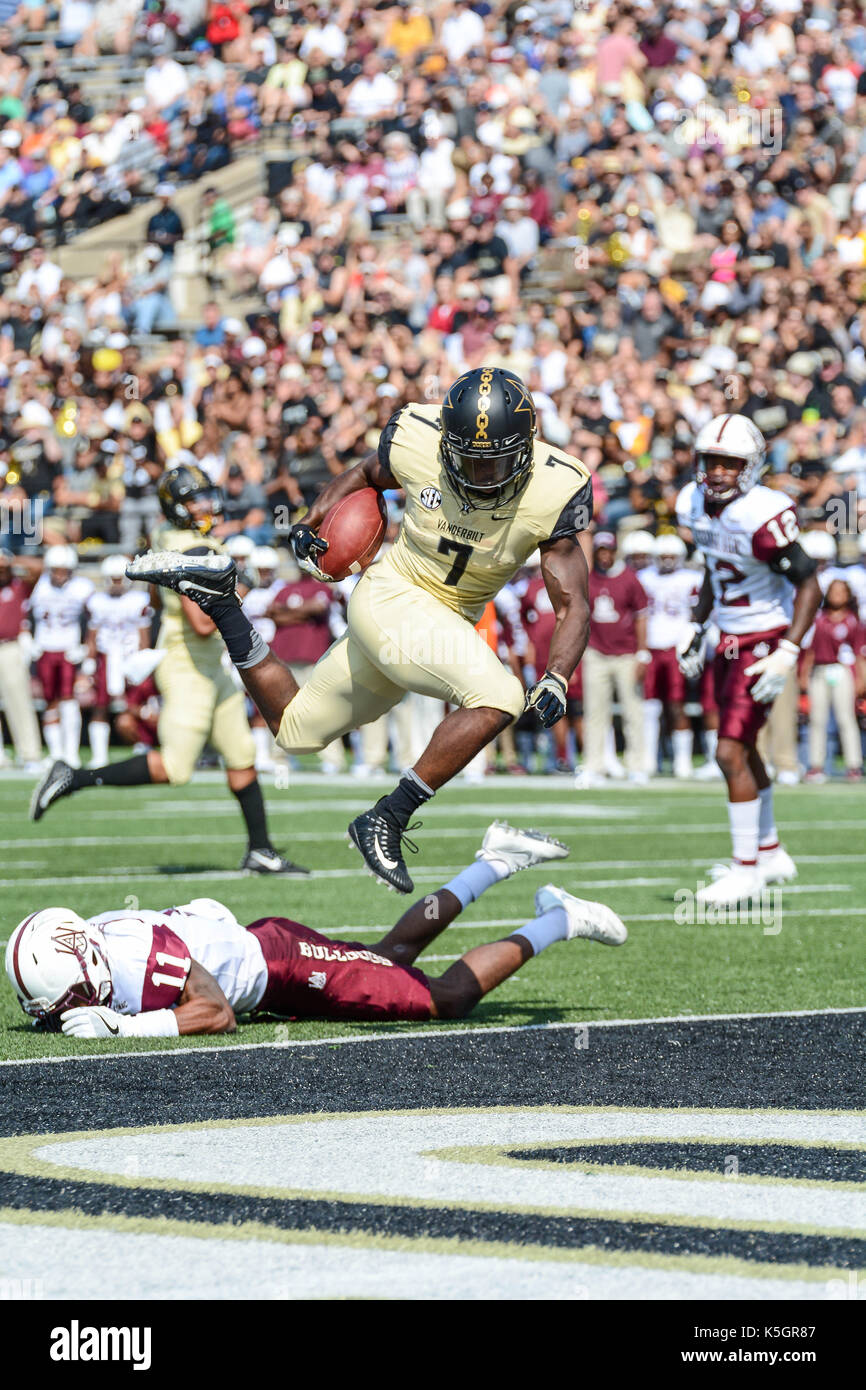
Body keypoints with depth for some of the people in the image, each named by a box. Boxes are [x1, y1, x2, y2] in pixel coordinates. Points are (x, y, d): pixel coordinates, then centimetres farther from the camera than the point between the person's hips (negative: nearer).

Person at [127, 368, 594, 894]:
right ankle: (387, 821, -20)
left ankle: (218, 595, 21)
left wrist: (556, 681, -31)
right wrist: (309, 525, -6)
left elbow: (574, 604, -16)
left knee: (295, 730, 16)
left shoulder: (550, 494, -18)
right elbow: (367, 475, 7)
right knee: (498, 700, -28)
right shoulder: (418, 443, -19)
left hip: (449, 623, 4)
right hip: (392, 599, -4)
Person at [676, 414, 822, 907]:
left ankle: (747, 868, 1)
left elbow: (809, 586, -21)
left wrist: (788, 655, -27)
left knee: (731, 752, -11)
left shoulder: (763, 516, -26)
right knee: (743, 750, 18)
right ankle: (771, 853, 35)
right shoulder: (694, 504, -1)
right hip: (731, 640, 8)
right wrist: (697, 627, 14)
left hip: (766, 640, -8)